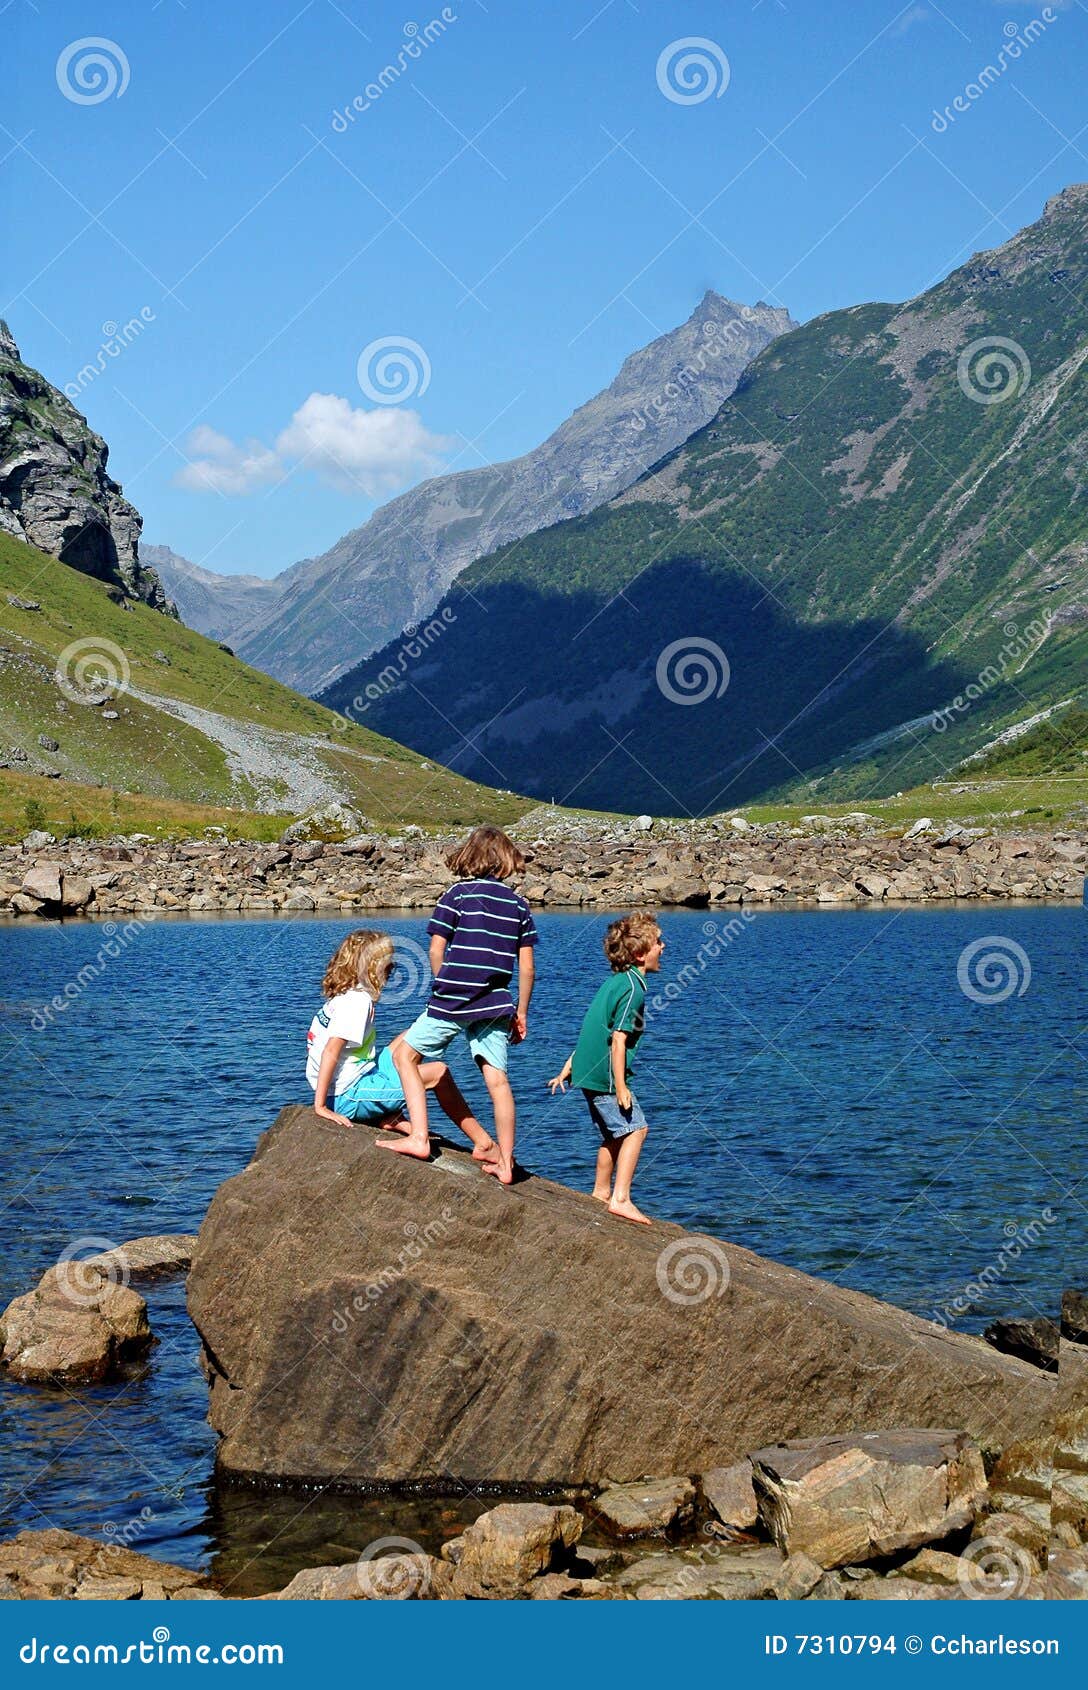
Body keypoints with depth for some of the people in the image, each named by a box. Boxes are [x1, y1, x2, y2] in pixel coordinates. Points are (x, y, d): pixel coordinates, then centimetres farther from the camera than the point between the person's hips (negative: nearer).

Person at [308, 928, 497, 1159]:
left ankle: (392, 1118, 7)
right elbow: (331, 1051, -25)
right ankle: (484, 1144, 3)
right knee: (438, 1073, -2)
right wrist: (320, 1106, -26)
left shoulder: (341, 997, 12)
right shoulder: (358, 1000, -17)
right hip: (348, 1098, -10)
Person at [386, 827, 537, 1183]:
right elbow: (527, 967, 7)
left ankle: (418, 1138, -1)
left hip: (451, 1002, -4)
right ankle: (505, 1163, 7)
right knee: (497, 1079, 5)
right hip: (495, 1005, 4)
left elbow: (436, 949, -4)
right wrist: (521, 1012, 16)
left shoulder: (458, 894, -4)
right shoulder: (518, 904, 7)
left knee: (405, 1054, 10)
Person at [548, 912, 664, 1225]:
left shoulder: (614, 981, 13)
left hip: (587, 1070, 9)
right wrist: (621, 1087, -20)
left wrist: (567, 1069, 22)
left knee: (616, 1134, 19)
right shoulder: (633, 989, -17)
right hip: (606, 1075, -9)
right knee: (635, 1128, -5)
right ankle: (620, 1199, -9)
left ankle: (602, 1193, 30)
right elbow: (618, 1039, -22)